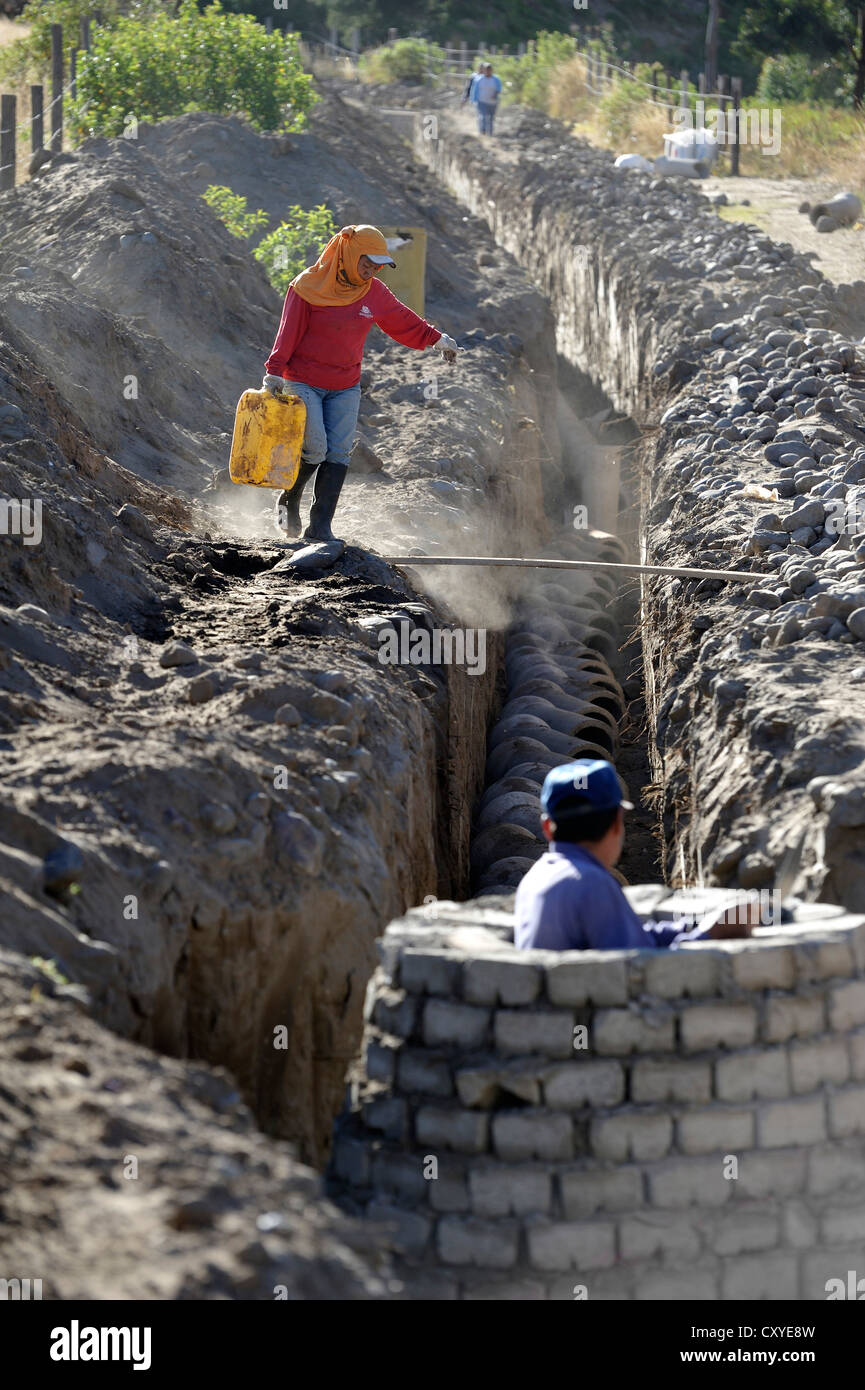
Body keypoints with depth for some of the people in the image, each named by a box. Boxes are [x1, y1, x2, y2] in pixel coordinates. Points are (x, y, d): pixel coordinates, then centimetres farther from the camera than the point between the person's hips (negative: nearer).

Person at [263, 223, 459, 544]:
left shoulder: (374, 293, 5)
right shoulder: (308, 287, -9)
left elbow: (404, 321, 19)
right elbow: (288, 333, -10)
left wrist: (437, 338, 20)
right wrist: (275, 374, -16)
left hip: (345, 389, 5)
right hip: (303, 383, -5)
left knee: (338, 454, -5)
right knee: (314, 448, -16)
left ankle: (320, 527, -2)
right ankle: (288, 502, 12)